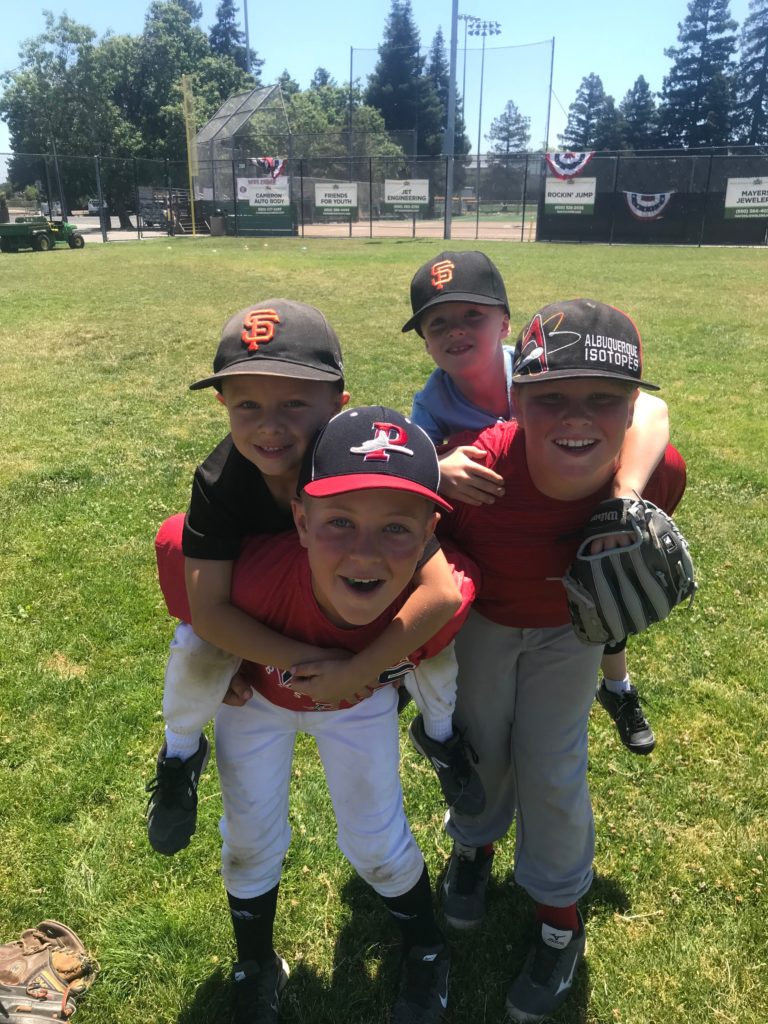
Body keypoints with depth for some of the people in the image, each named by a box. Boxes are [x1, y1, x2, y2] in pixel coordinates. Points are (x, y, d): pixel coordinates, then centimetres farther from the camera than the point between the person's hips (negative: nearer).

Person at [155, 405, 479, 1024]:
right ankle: (257, 970, 46)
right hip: (256, 695, 0)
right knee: (251, 842, 13)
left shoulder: (445, 600, -39)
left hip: (361, 701, 0)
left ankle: (427, 956, 44)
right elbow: (174, 540, -22)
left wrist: (381, 668, 4)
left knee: (377, 845, 9)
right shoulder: (249, 578, -45)